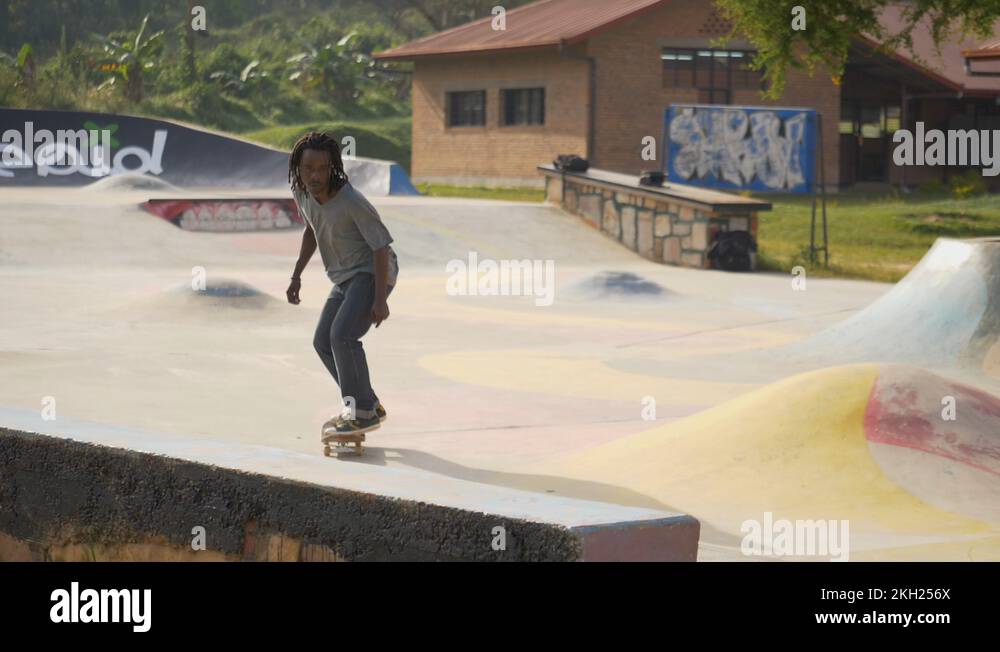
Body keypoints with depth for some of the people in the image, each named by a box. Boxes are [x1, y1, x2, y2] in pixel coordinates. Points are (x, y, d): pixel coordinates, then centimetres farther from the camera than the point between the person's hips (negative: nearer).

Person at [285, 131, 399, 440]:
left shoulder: (352, 201, -28)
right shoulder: (302, 193, -6)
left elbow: (380, 246, -22)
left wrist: (380, 299, -25)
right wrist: (296, 275, 13)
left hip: (372, 273, -9)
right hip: (346, 277, 9)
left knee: (342, 335, -25)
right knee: (323, 342, 13)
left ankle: (363, 411, -15)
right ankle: (367, 406, 24)